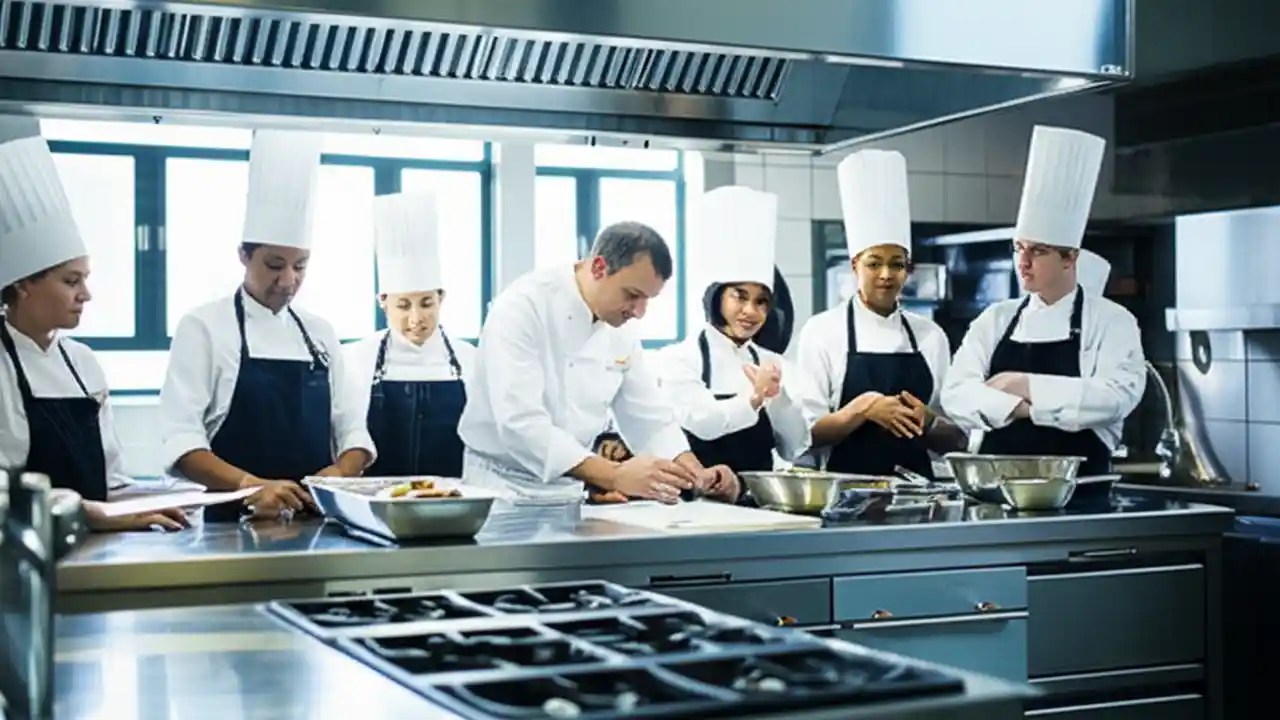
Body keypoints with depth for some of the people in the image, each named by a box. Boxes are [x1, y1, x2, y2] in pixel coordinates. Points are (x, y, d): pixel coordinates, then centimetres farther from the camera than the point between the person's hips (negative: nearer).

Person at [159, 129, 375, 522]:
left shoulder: (319, 332, 14)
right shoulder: (203, 327, 2)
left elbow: (351, 430, 15)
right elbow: (180, 440, -6)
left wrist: (342, 472, -6)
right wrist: (250, 485, -19)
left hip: (316, 520, 4)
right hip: (237, 522, -4)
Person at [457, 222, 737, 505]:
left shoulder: (619, 331, 4)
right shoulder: (522, 306, -18)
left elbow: (649, 418, 10)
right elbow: (519, 422, -28)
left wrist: (697, 474, -8)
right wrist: (615, 475, -35)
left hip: (568, 491, 6)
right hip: (503, 485, -5)